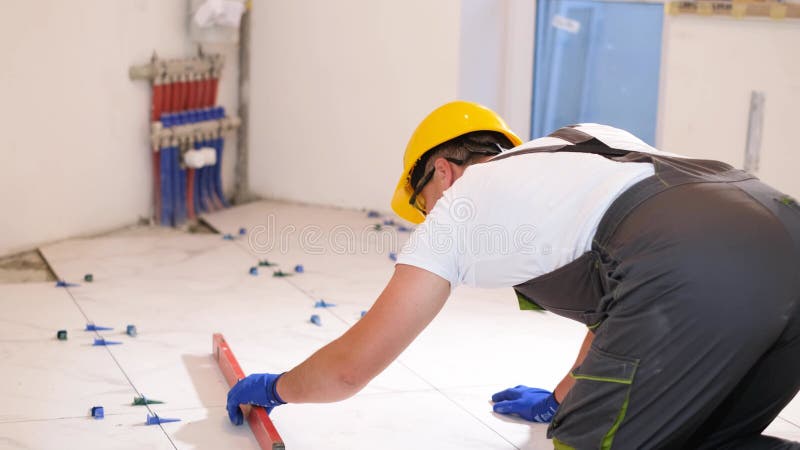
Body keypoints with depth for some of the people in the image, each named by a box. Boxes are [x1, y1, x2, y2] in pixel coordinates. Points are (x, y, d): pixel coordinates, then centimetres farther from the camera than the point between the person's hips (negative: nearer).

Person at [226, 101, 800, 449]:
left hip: (690, 277, -7)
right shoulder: (585, 142, 36)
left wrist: (274, 388, 43)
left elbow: (352, 366, 23)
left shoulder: (461, 202, 19)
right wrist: (562, 400, 60)